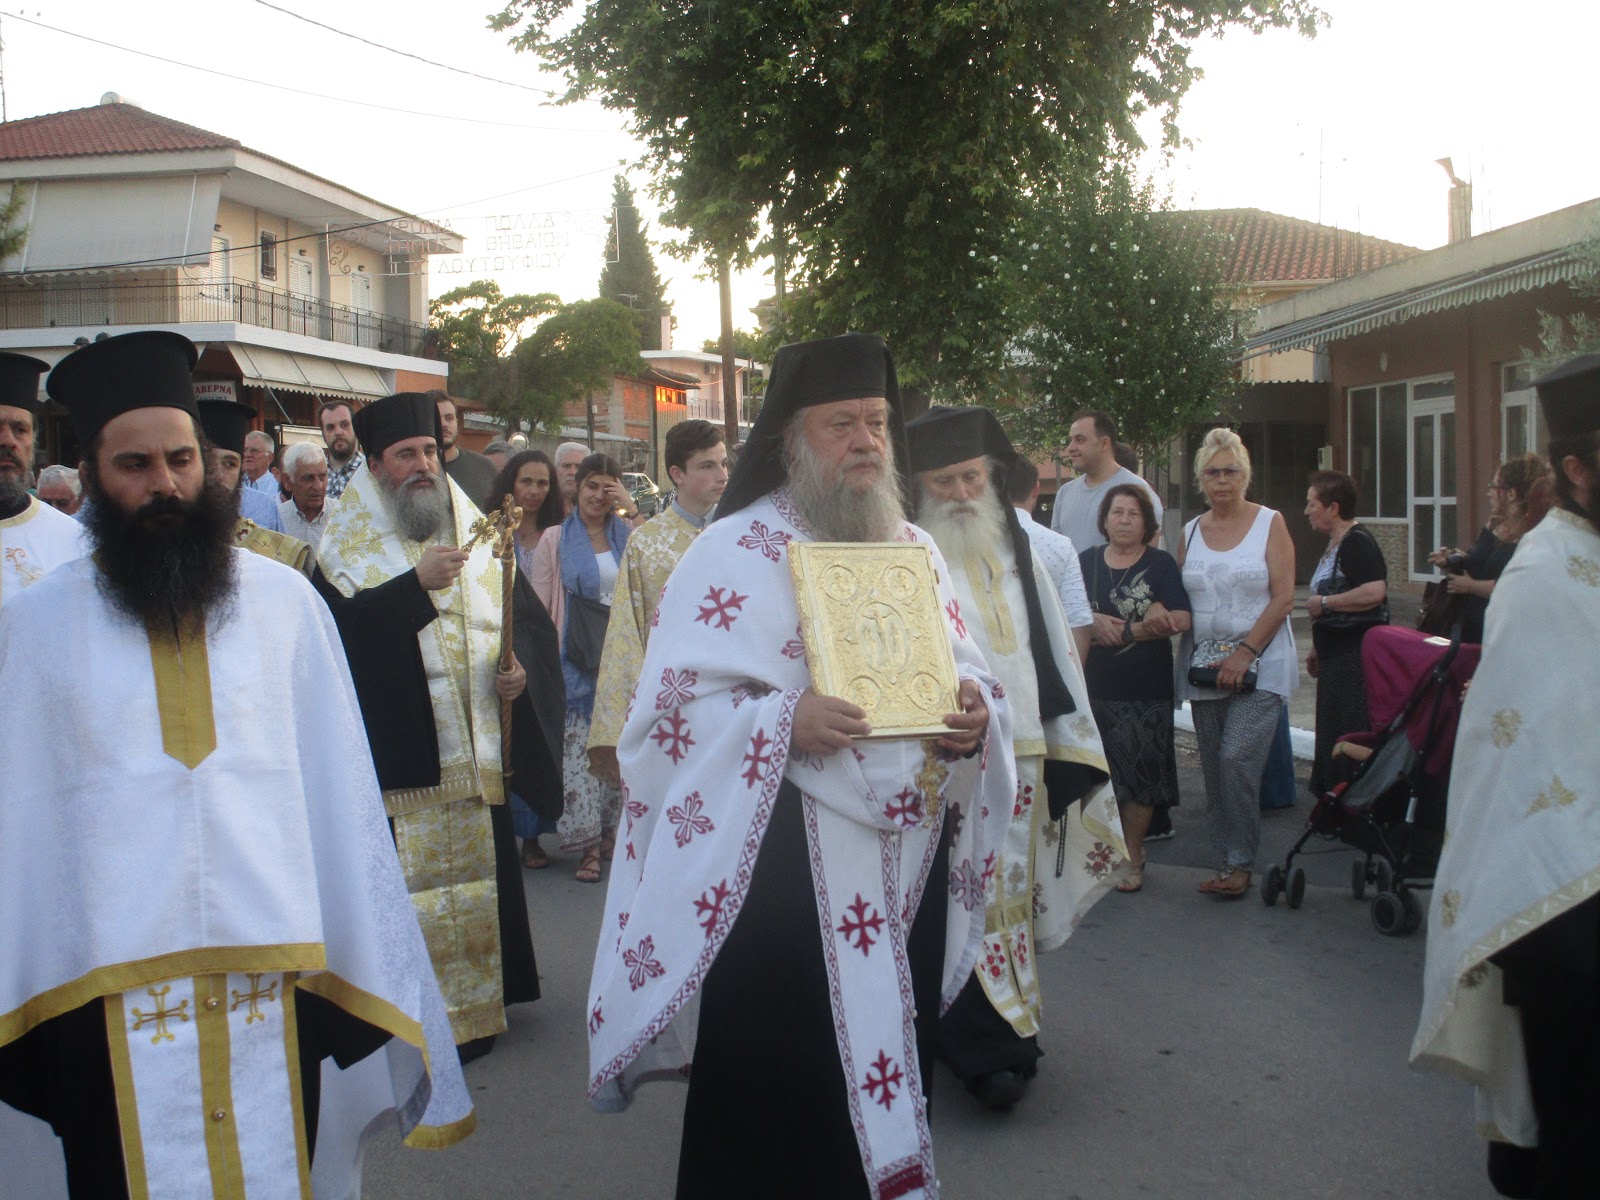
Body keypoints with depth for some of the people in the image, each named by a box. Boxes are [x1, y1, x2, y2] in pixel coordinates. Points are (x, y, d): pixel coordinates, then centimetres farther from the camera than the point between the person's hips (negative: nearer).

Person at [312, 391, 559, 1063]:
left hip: (477, 748, 4)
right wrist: (417, 582, -26)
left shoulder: (476, 534, 13)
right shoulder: (350, 546, -1)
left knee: (480, 872, 10)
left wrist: (522, 665, -4)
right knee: (410, 885, -4)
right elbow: (341, 625, -17)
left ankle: (474, 1003, 25)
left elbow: (526, 613, 15)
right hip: (398, 753, -4)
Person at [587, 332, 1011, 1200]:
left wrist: (973, 715, -9)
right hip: (785, 868, -5)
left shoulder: (914, 548, 12)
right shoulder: (736, 550, -6)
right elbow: (675, 707, -12)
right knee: (784, 1086, 2)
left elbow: (967, 674, 14)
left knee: (888, 1065, 15)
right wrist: (785, 723, -28)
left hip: (910, 864, 6)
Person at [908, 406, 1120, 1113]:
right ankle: (989, 1050, 7)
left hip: (1023, 761, 5)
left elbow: (1055, 653, 12)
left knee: (1011, 896, 13)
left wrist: (1071, 753, 9)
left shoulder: (1018, 555, 11)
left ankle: (1007, 1031, 27)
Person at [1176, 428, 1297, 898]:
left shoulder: (1270, 523, 0)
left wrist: (1244, 653, -13)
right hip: (1203, 663, 4)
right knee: (1213, 767, 5)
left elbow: (1283, 599, -7)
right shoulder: (1190, 532, 12)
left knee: (1237, 757, -16)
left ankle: (1240, 862, -3)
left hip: (1260, 663, -4)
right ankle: (1226, 860, 16)